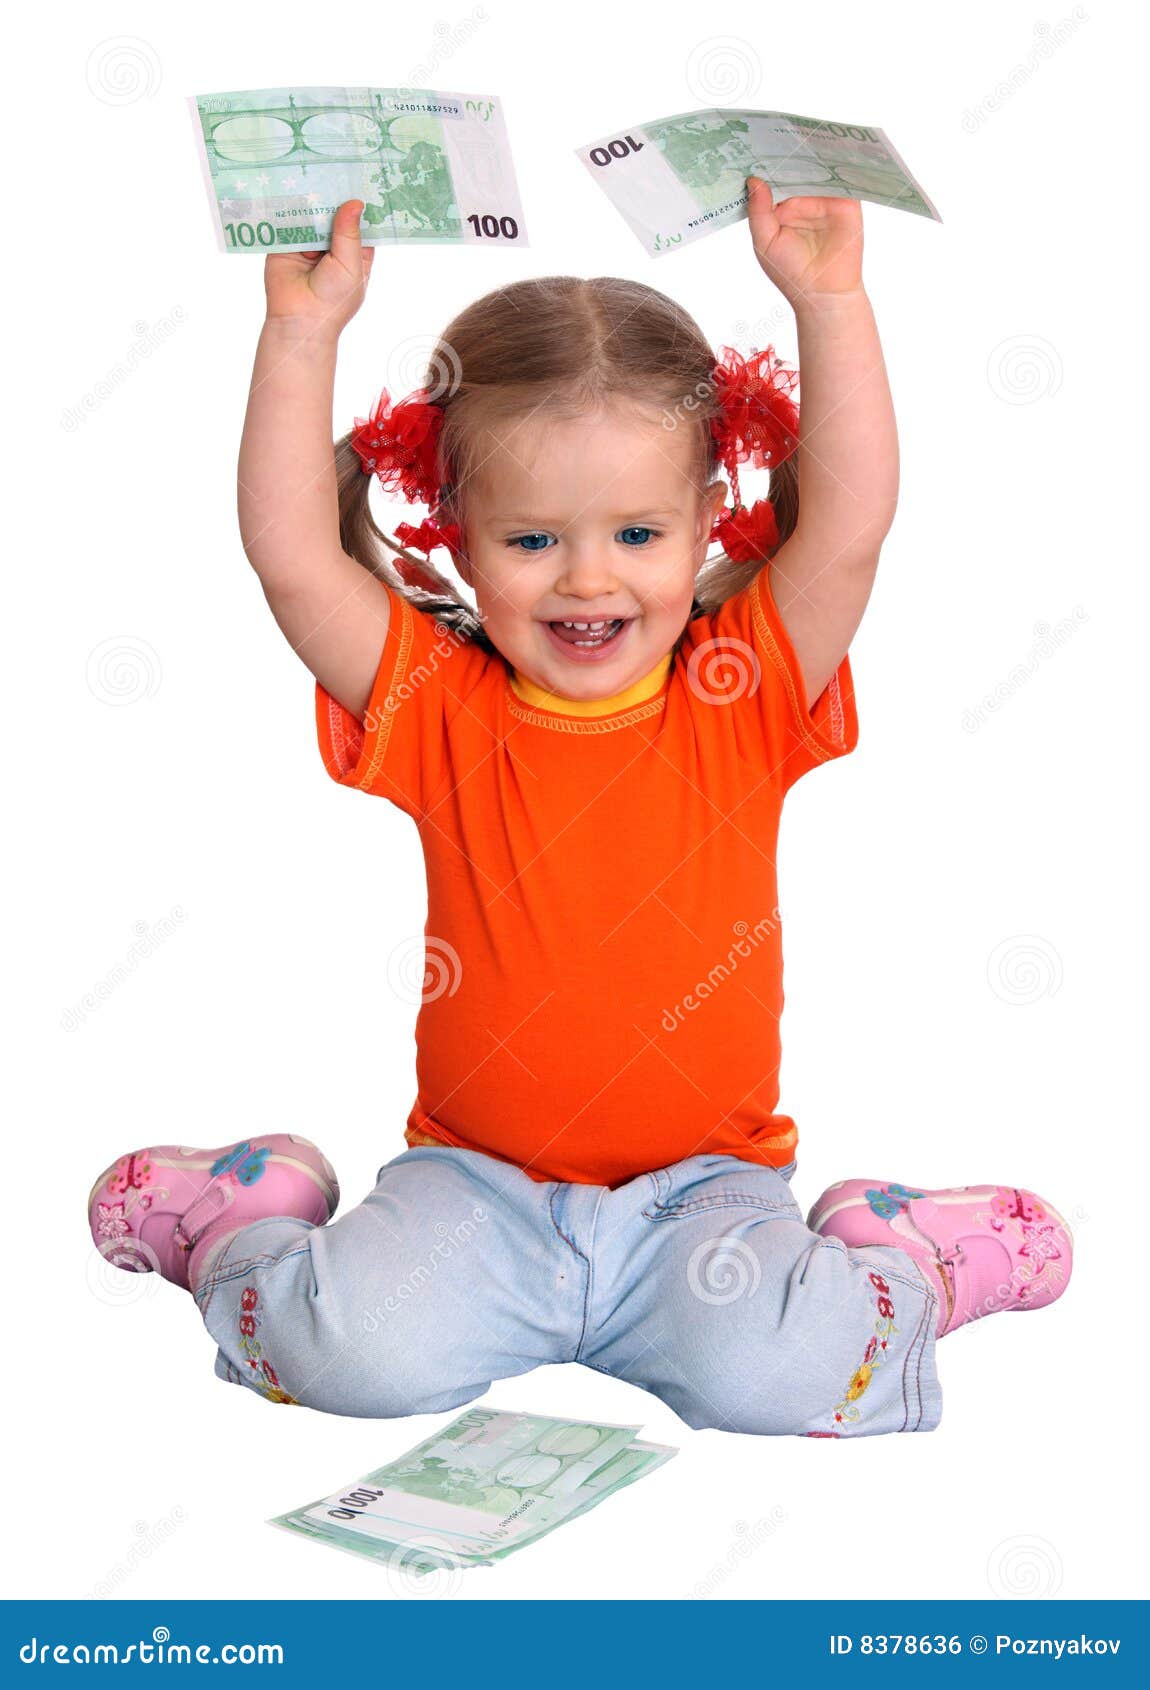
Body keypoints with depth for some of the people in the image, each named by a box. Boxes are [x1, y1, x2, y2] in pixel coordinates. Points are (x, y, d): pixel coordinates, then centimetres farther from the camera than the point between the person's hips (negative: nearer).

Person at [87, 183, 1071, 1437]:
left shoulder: (742, 696, -2)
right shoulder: (438, 710, -3)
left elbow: (851, 525, -14)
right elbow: (291, 553, -14)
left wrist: (829, 302, -18)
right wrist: (305, 330, -17)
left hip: (702, 1183, 0)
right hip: (478, 1182, 1)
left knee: (776, 1378, -26)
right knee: (366, 1354, -24)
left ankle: (899, 1270, 7)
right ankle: (245, 1232, 9)